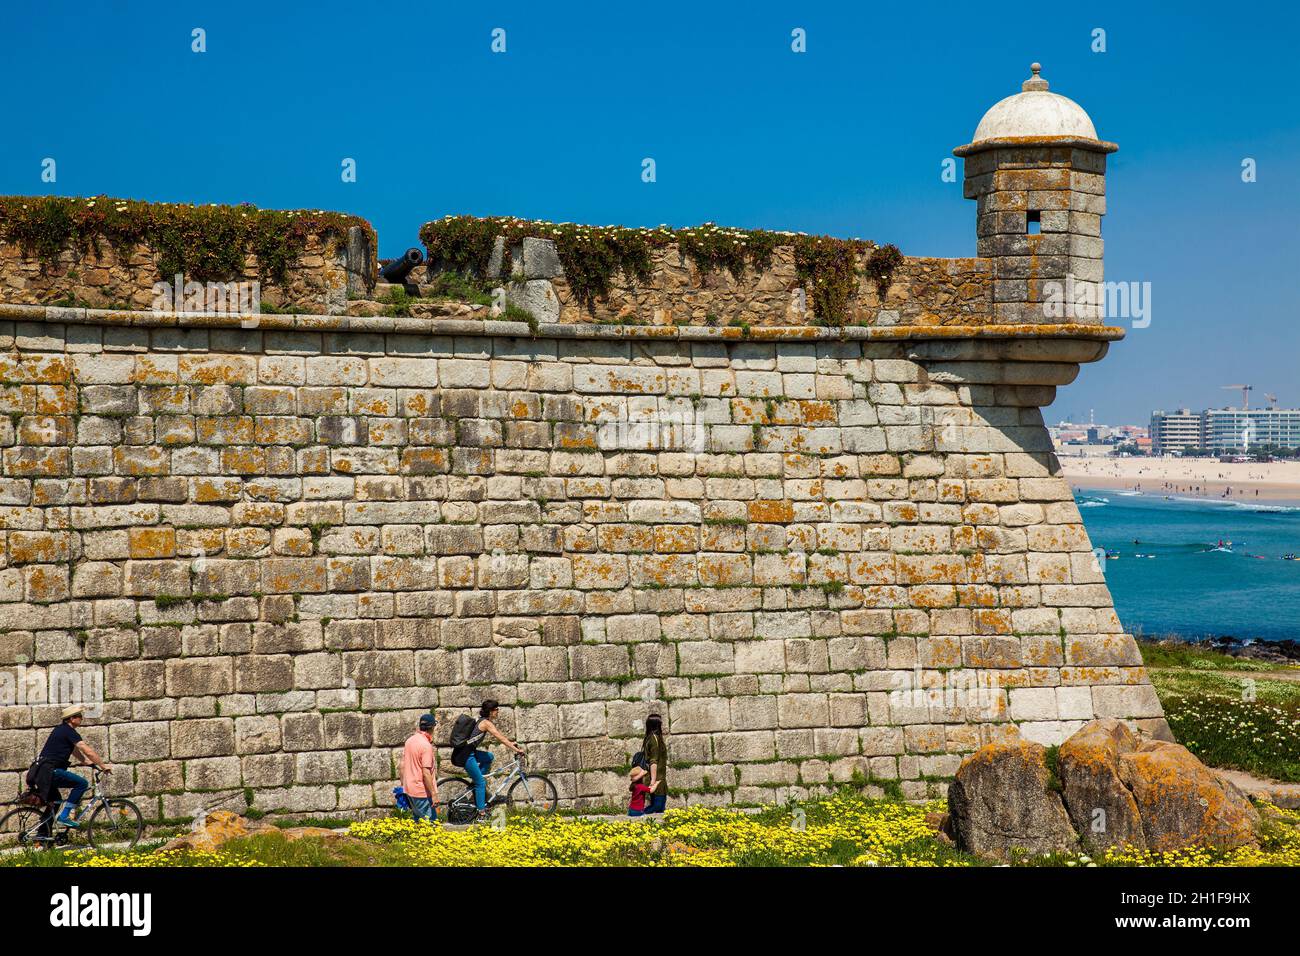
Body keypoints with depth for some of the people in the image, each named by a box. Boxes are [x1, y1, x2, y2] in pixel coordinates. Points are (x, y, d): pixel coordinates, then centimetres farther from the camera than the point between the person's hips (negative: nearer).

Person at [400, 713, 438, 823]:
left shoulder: (409, 740, 5)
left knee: (418, 821, 17)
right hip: (422, 792, -8)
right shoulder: (426, 745, -19)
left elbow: (403, 766, 12)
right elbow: (426, 773, -23)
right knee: (429, 823, -2)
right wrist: (434, 794, -18)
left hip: (409, 789, 8)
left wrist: (403, 785, 22)